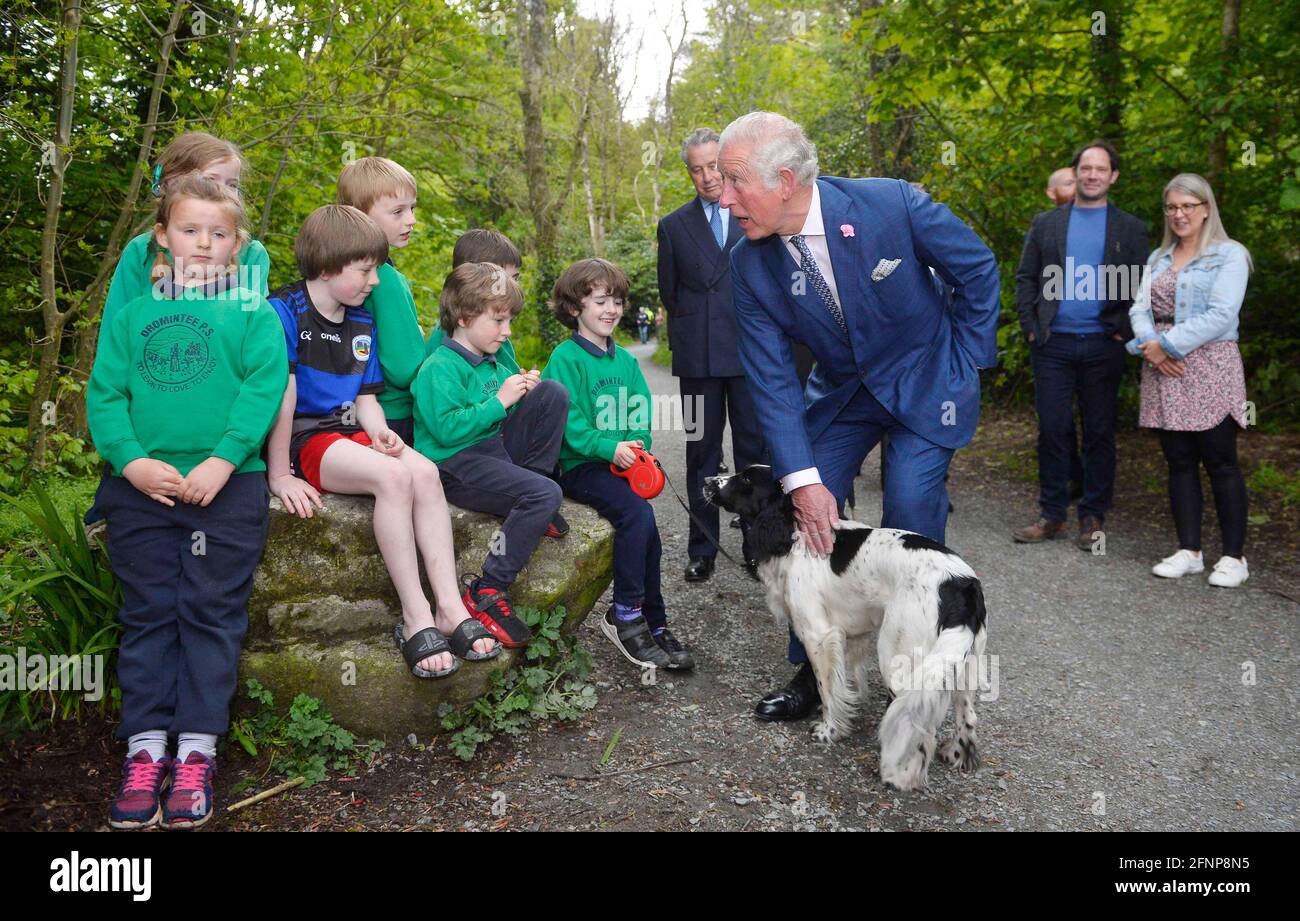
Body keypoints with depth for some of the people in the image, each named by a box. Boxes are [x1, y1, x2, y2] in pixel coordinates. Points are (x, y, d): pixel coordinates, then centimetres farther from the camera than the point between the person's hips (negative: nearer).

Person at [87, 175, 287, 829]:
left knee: (211, 614, 1)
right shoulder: (132, 315, 12)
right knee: (147, 615, 5)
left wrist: (222, 461, -17)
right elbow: (104, 394, 5)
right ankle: (145, 748, 11)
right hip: (143, 484, 3)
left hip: (227, 484, -2)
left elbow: (264, 389, -7)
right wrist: (130, 459, -11)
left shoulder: (253, 313, 4)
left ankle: (196, 751, 7)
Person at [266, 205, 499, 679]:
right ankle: (416, 617, -25)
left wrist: (380, 432, -6)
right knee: (393, 476, -30)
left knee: (425, 471, -21)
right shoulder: (285, 312, -10)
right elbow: (283, 394, -16)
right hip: (304, 439, -7)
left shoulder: (362, 324, 13)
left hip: (348, 431, 7)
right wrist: (279, 474, -18)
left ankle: (450, 607, -22)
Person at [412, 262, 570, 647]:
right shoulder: (438, 368, -13)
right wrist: (499, 401, -20)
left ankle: (528, 492, 1)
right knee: (546, 495, -29)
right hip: (456, 466, -8)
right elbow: (447, 428, -25)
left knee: (553, 392, -4)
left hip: (497, 447, 8)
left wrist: (526, 391, 3)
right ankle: (486, 593, -22)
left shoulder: (496, 360, 15)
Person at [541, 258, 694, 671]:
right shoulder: (566, 358, -4)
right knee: (637, 513, -26)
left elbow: (640, 412, 13)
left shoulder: (625, 359, 17)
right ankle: (627, 614, -15)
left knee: (643, 522, -14)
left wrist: (638, 445, -7)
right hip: (580, 465, -6)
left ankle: (653, 624, -2)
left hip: (622, 463, 6)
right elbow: (567, 420, -13)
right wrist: (608, 447, -23)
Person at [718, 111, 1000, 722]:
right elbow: (772, 379, -15)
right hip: (840, 391, 4)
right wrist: (802, 481, -23)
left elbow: (977, 267, -9)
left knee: (910, 516, -17)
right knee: (809, 517, -3)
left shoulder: (891, 204, -25)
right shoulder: (749, 266, -16)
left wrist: (966, 363, -7)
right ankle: (813, 669, 15)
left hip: (924, 383, -3)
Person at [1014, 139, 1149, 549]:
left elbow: (1140, 287, 5)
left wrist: (1122, 331, -6)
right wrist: (1031, 327, -2)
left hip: (1103, 346, 0)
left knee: (1100, 434, 5)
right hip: (1053, 344, 1)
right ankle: (1051, 514, 11)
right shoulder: (1045, 223, 10)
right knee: (1052, 430, 1)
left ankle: (1093, 517, 14)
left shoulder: (1130, 229, 8)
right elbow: (1025, 277, 9)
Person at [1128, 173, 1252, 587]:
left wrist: (1168, 345, -16)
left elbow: (1221, 315, -13)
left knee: (1220, 463, -3)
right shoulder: (1158, 258, 17)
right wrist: (1149, 345, -13)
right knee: (1179, 462, 7)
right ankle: (1189, 550, 13)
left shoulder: (1229, 255, -1)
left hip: (1209, 369, -5)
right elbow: (1140, 308, 6)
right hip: (1163, 371, 5)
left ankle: (1234, 556, 4)